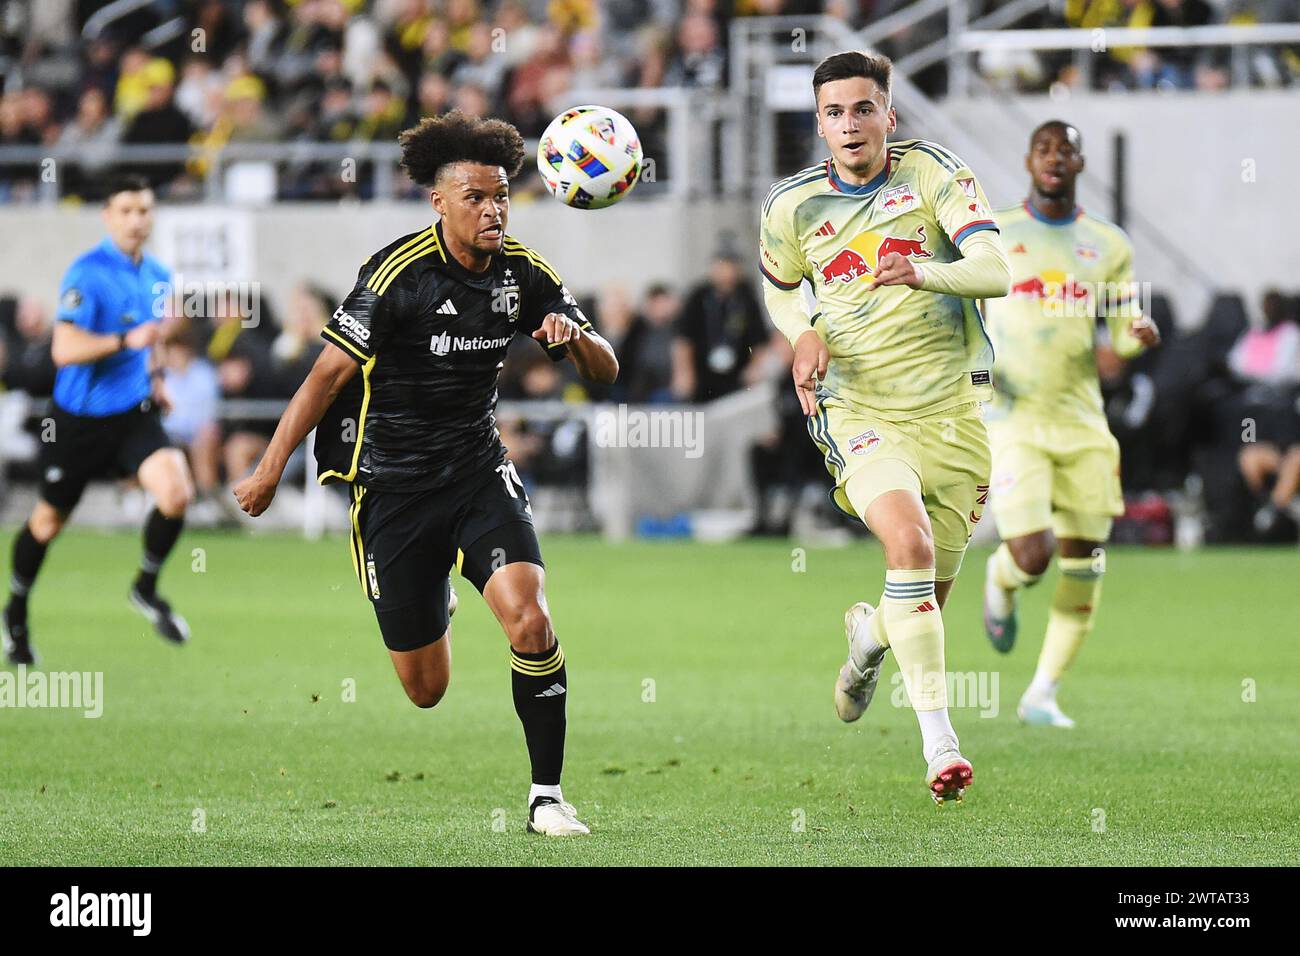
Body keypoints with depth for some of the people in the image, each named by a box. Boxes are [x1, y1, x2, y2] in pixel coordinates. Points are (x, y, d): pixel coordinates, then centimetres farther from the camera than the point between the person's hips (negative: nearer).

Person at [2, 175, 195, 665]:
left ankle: (146, 589, 5)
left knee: (175, 491, -19)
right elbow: (64, 349, -26)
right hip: (79, 417, -4)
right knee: (49, 521, 10)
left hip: (134, 412, 5)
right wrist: (126, 341, -35)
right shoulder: (87, 273, -17)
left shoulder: (158, 276, 6)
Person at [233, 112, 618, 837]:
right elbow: (328, 374, -10)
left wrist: (572, 335, -20)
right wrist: (271, 471, -9)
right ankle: (434, 602, 44)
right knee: (427, 690, 5)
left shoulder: (524, 274, -2)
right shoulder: (399, 274, -15)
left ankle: (547, 795, -13)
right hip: (393, 487, -2)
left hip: (478, 471, 3)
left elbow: (606, 371, 3)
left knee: (529, 617, -25)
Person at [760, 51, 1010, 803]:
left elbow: (995, 270, -17)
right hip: (859, 410, -1)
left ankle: (870, 631, 49)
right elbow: (780, 289, 23)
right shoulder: (793, 205, 3)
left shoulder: (931, 172, -5)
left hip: (953, 409, 1)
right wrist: (805, 335, 1)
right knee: (910, 542, -29)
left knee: (928, 603, 10)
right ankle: (938, 736, -29)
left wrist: (924, 271, -37)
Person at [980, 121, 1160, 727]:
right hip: (1013, 421, -3)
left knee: (1083, 563, 0)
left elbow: (1122, 335, 11)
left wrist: (1140, 335, -11)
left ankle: (1043, 693, 10)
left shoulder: (1108, 245, 10)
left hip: (1082, 423, 3)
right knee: (1032, 556, -17)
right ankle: (1000, 583, 21)